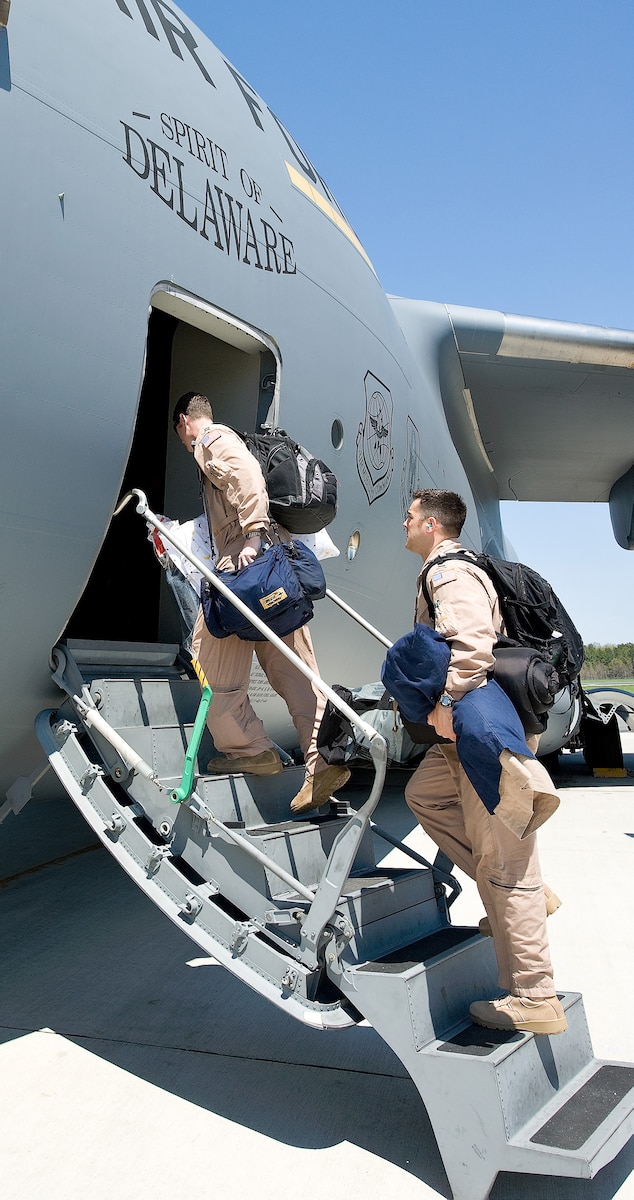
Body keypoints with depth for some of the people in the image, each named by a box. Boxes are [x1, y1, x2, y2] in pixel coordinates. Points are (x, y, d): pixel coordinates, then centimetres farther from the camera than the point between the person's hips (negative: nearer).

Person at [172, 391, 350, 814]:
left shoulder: (210, 439, 2)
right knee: (292, 666, 4)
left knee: (212, 656, 3)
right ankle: (324, 759, -2)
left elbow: (246, 473, -18)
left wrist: (253, 535, -25)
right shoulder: (229, 440, 30)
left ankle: (250, 749, 8)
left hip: (248, 559, -9)